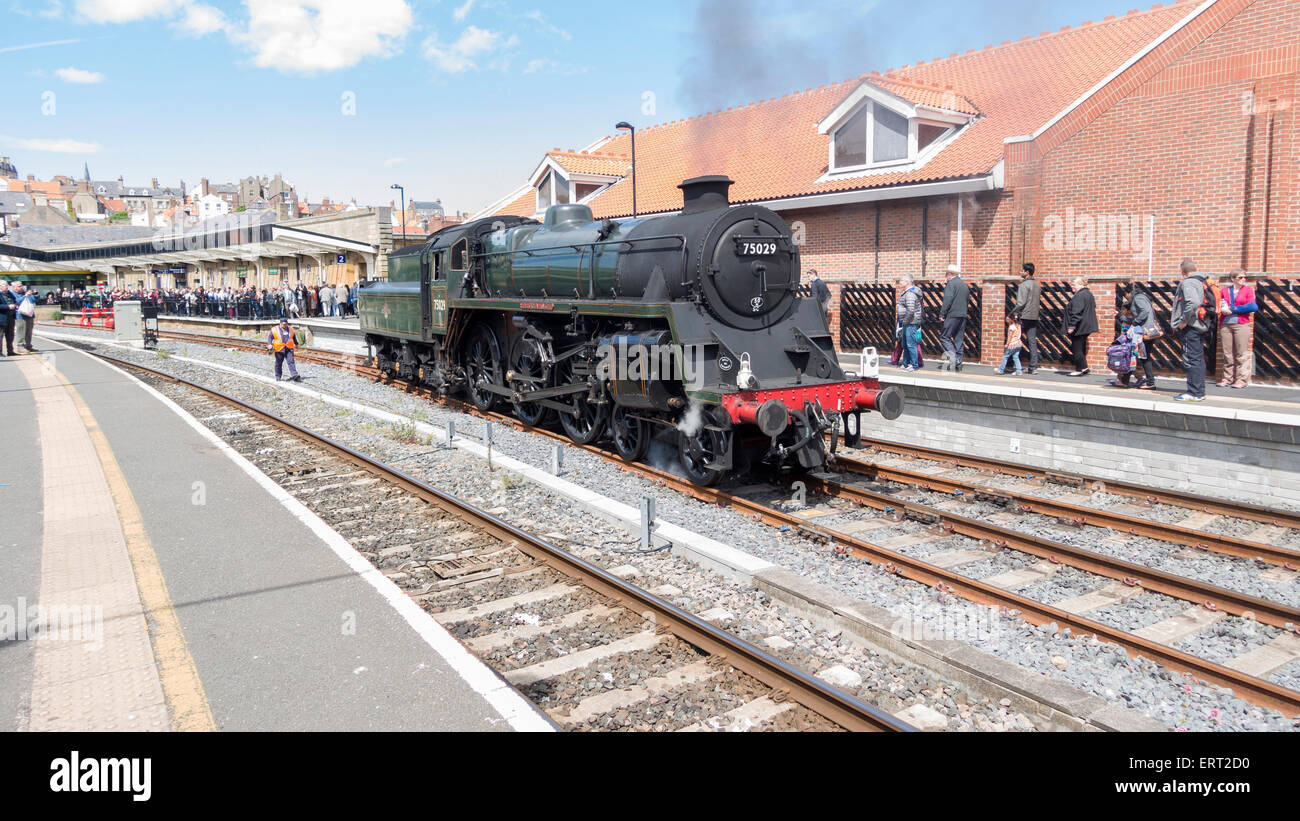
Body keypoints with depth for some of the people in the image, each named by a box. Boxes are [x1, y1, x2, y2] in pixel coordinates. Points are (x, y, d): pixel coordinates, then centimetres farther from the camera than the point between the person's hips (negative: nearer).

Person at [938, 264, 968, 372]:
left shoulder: (951, 283, -7)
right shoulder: (965, 284, 19)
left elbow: (948, 300, -15)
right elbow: (968, 298, 22)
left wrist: (942, 314, -12)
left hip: (953, 315, -8)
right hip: (963, 315, 8)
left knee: (944, 336, -6)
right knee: (959, 339, 8)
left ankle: (951, 356, -21)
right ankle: (958, 363, 8)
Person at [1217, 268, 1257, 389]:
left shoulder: (1248, 289, 6)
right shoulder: (1224, 291, 13)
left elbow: (1252, 306, -5)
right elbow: (1217, 303, 16)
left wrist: (1233, 309, -6)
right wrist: (1222, 309, -6)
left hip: (1241, 324, -3)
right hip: (1225, 325, 3)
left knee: (1241, 353, -4)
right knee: (1227, 353, 5)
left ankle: (1242, 379, -1)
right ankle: (1228, 378, 11)